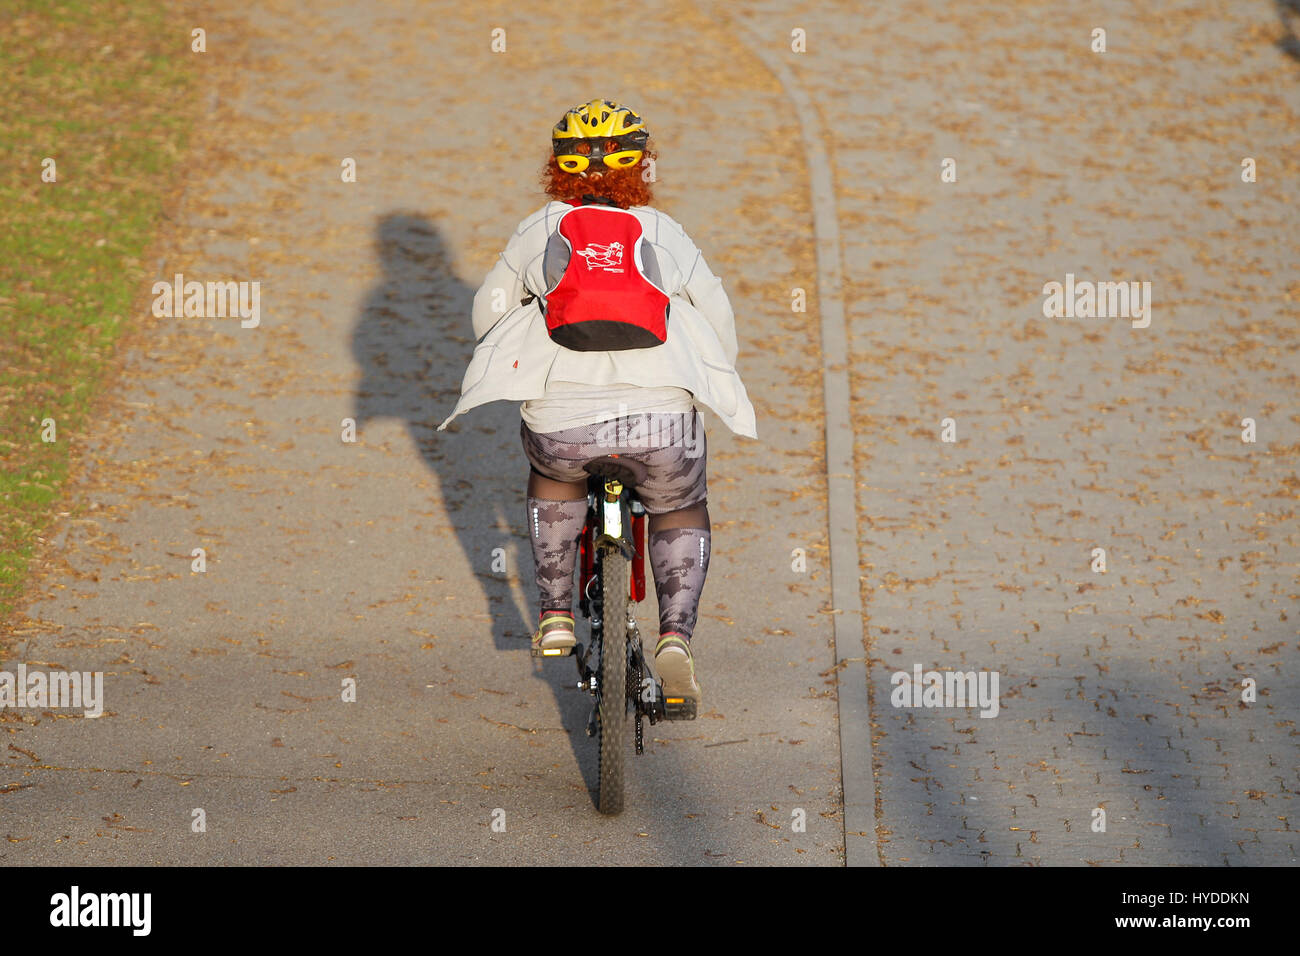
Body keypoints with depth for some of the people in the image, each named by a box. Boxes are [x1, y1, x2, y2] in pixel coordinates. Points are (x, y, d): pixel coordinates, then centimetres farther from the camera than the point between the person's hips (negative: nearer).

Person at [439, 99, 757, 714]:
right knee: (682, 513, 26)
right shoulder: (664, 232, 16)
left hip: (561, 415, 0)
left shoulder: (541, 229, 14)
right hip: (662, 418, 0)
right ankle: (676, 634, 5)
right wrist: (715, 382, 39)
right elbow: (717, 317, 19)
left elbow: (490, 308, 21)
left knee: (552, 475, 35)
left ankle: (555, 612, 25)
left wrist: (520, 364, 41)